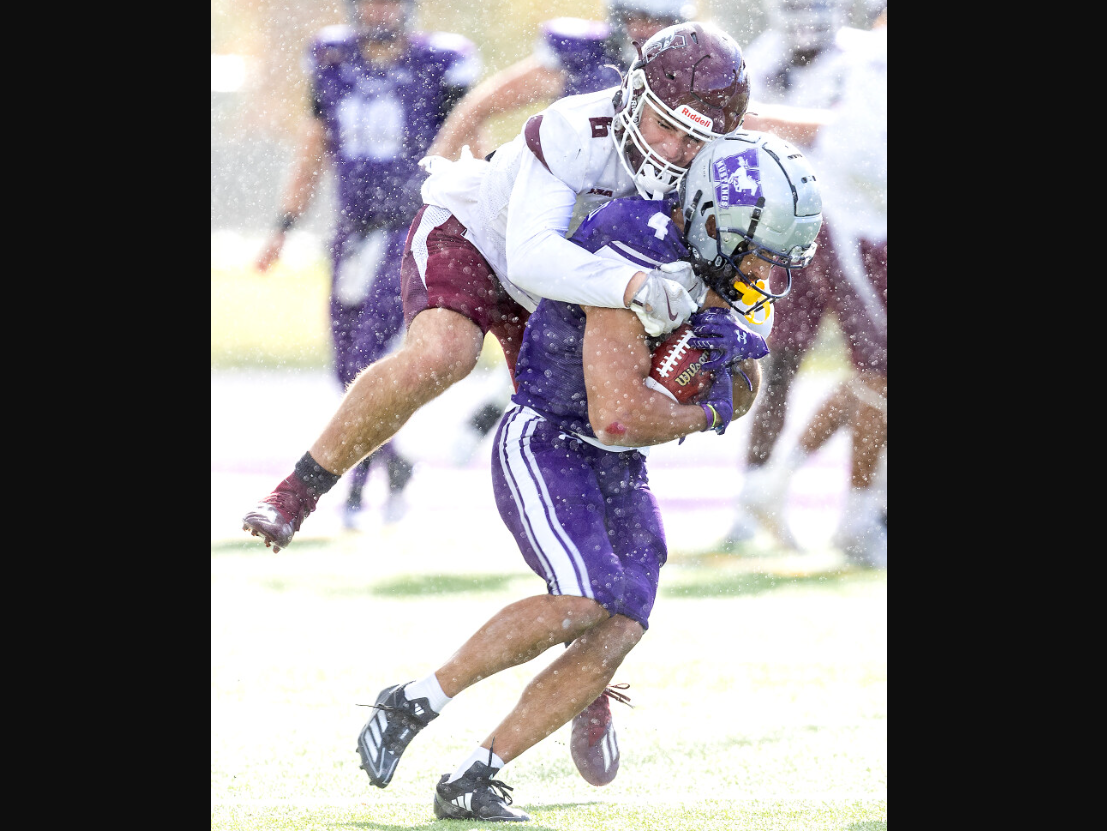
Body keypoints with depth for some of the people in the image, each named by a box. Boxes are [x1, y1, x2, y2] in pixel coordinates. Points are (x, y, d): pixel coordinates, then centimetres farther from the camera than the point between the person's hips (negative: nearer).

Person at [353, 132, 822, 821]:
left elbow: (741, 395, 9)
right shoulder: (638, 260, -28)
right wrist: (706, 415, -14)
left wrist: (740, 344, -15)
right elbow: (618, 415, -32)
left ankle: (470, 786, -5)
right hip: (544, 445, -8)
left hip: (617, 474, 8)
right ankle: (415, 703, -11)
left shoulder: (727, 264, 0)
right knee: (583, 603, -28)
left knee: (618, 635, -10)